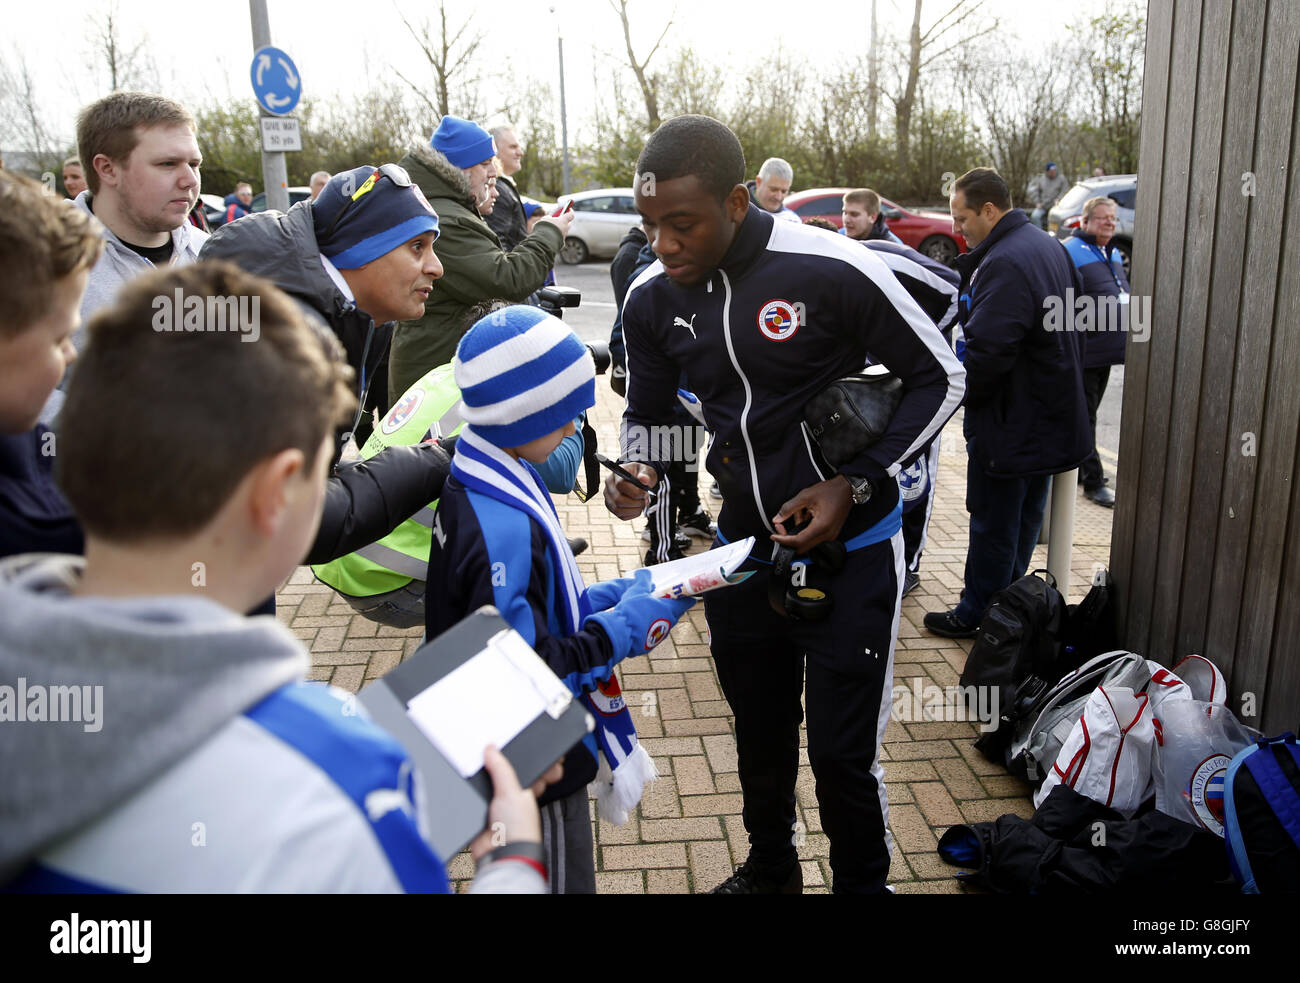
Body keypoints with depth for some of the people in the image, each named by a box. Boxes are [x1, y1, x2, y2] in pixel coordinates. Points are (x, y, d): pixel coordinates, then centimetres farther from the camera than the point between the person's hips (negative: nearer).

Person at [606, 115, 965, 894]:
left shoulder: (834, 270, -22)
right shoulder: (652, 301, -7)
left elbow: (940, 378, -10)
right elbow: (649, 411, 9)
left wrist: (854, 486, -19)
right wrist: (641, 469, -14)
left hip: (851, 552, -4)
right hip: (743, 549, 5)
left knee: (843, 751, 3)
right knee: (759, 733, 21)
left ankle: (862, 881, 32)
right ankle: (770, 869, 47)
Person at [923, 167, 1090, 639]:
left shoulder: (1004, 264, -24)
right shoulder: (1048, 246, 10)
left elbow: (987, 351, -30)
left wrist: (963, 393, -12)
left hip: (1011, 421, -10)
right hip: (1052, 417, 10)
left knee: (993, 523, 2)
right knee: (1026, 515, 19)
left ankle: (976, 614, 15)